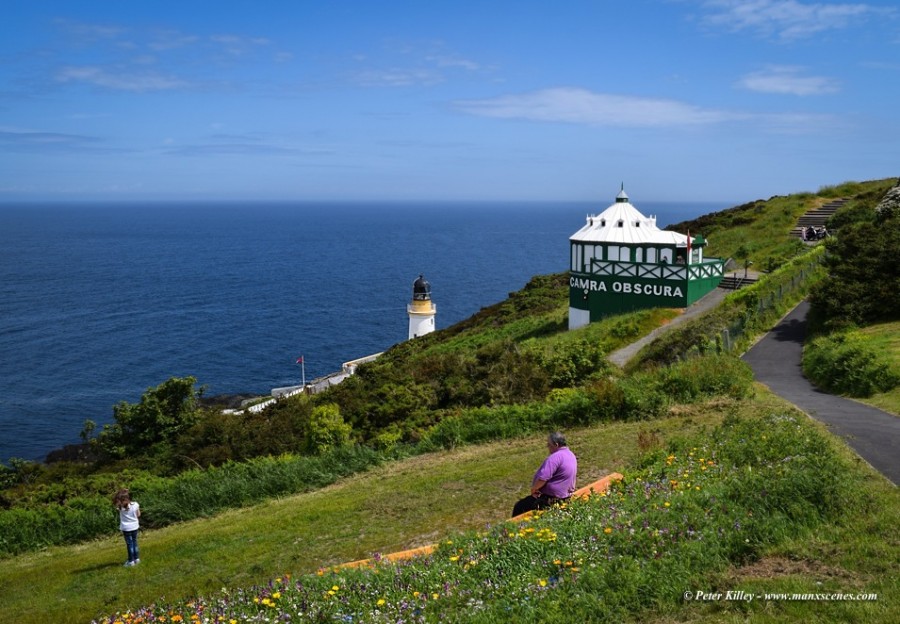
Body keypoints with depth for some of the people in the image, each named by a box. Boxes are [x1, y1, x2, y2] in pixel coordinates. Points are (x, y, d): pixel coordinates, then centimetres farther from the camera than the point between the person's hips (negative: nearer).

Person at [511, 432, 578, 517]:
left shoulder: (555, 457, -24)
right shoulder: (571, 455, 8)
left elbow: (542, 478, -29)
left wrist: (534, 488, -9)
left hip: (551, 499, -10)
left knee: (519, 507, -1)